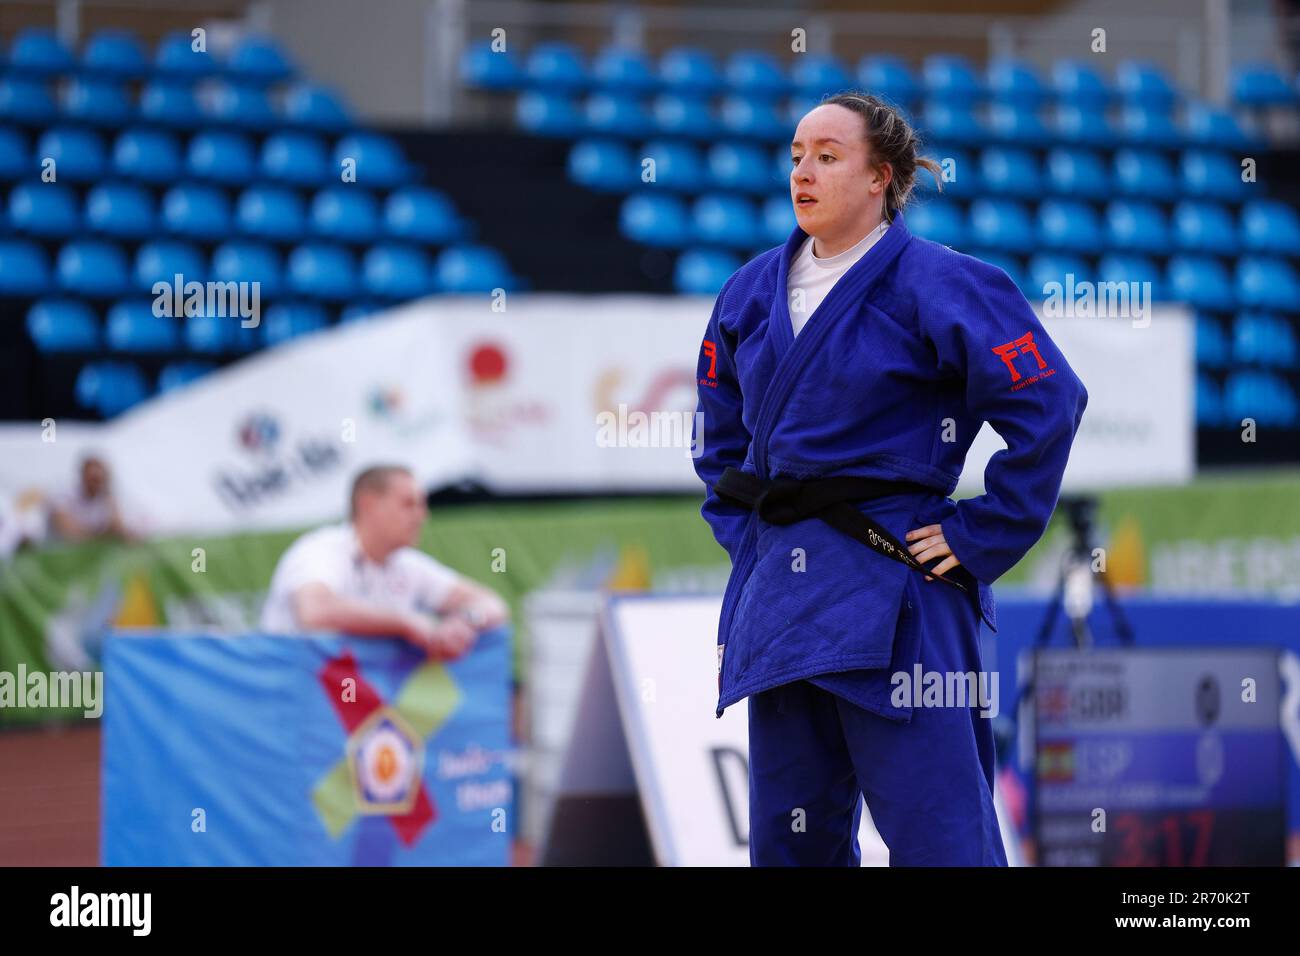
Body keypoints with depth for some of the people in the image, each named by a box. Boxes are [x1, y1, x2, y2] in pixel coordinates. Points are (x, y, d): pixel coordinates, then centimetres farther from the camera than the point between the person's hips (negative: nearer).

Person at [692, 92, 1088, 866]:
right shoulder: (752, 292, 11)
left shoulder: (935, 284, -8)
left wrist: (980, 536, -11)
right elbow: (722, 429, 24)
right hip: (779, 591, 6)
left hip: (892, 595, -6)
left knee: (937, 836, -7)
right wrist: (742, 535, 12)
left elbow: (1050, 403, -13)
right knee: (788, 835, 11)